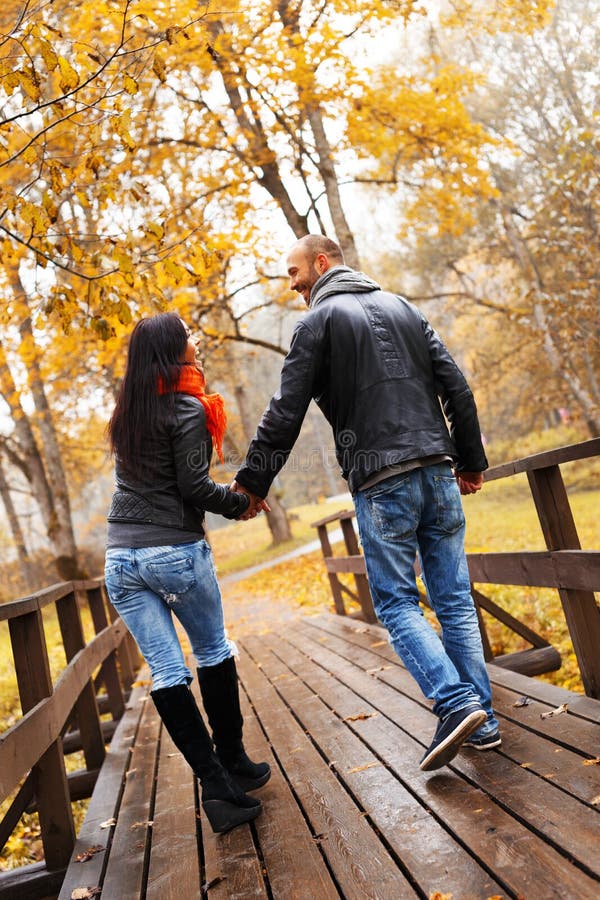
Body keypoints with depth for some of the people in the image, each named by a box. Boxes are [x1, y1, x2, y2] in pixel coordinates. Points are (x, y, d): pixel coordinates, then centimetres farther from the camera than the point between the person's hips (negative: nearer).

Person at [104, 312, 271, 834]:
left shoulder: (125, 415, 12)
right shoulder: (186, 409, -9)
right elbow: (194, 486, -13)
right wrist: (242, 503, 1)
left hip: (121, 558, 5)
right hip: (176, 552, -5)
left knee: (166, 672, 4)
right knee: (214, 653, 15)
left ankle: (216, 785, 3)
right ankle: (233, 762, 24)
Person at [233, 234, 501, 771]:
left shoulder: (319, 321, 1)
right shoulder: (402, 308, 17)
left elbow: (286, 412, -5)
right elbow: (457, 388, 13)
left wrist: (253, 483, 2)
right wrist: (471, 460, 20)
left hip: (381, 483, -5)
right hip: (438, 471, 6)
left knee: (397, 603, 4)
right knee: (454, 598, 9)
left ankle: (457, 703, -9)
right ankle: (483, 722, 11)